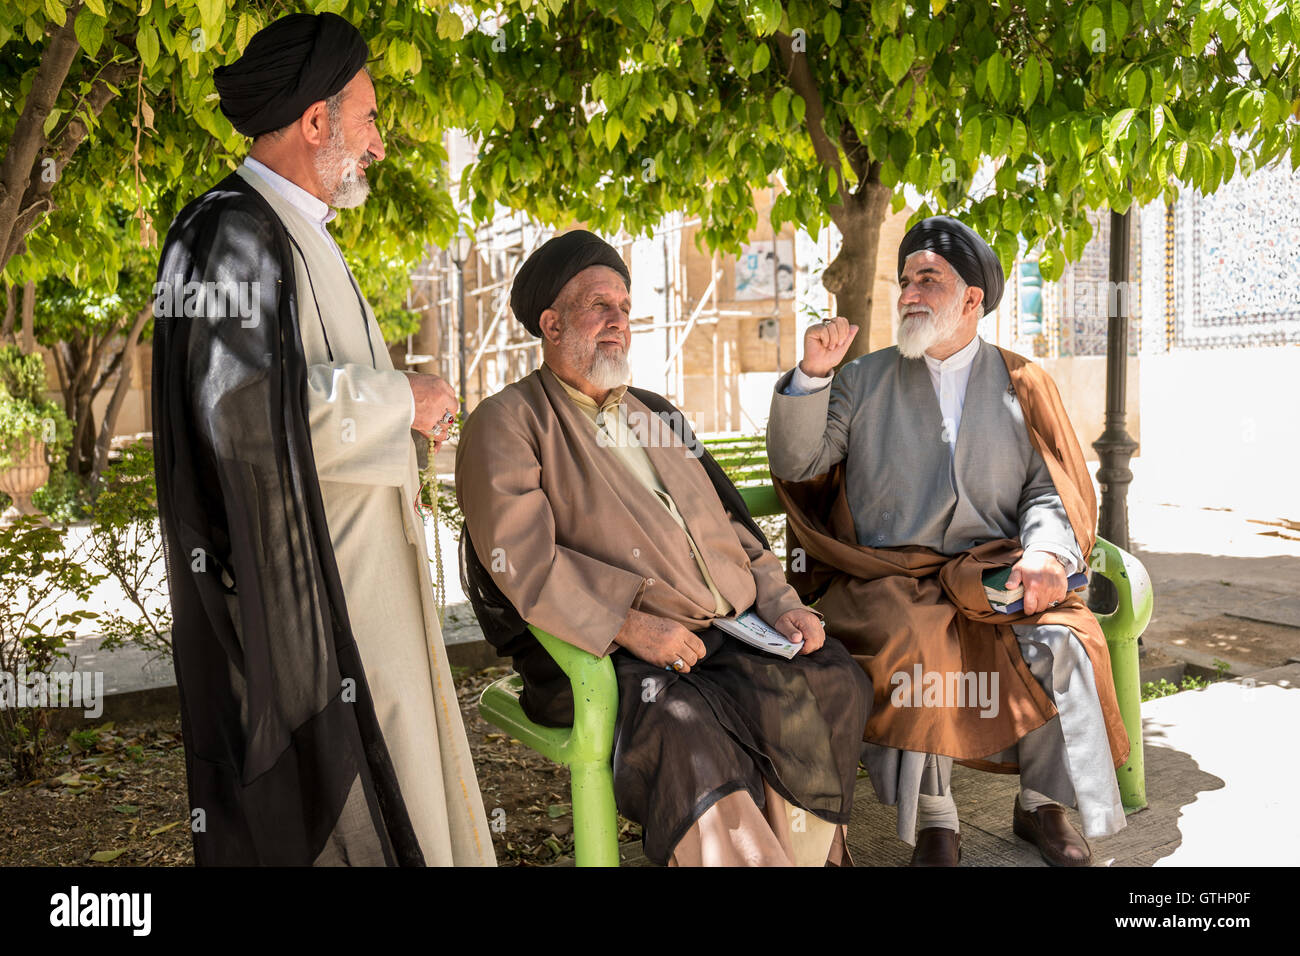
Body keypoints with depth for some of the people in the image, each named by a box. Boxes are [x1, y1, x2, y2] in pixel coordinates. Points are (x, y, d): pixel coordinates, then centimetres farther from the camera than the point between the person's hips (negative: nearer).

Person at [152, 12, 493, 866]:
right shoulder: (233, 234, -14)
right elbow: (248, 405, -26)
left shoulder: (295, 235, 18)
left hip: (351, 568, 10)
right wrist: (398, 399, -15)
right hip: (297, 583, -10)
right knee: (332, 805, -2)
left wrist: (404, 408, 13)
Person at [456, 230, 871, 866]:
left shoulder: (658, 415, 27)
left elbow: (725, 520, 24)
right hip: (601, 656, -6)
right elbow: (521, 557, -10)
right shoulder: (507, 422, 3)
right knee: (685, 736, -35)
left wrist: (777, 601, 6)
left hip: (731, 633, 6)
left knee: (834, 681, -18)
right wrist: (630, 624, -20)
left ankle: (807, 857, -8)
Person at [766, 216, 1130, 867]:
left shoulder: (1022, 385, 14)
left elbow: (1053, 490, 6)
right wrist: (812, 374, -10)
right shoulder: (862, 381, 13)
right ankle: (932, 819, -13)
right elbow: (796, 462, 3)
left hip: (995, 569, 1)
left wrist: (1045, 551, -15)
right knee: (913, 645, -31)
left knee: (1062, 638, -25)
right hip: (890, 575, -1)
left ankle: (1042, 803, -2)